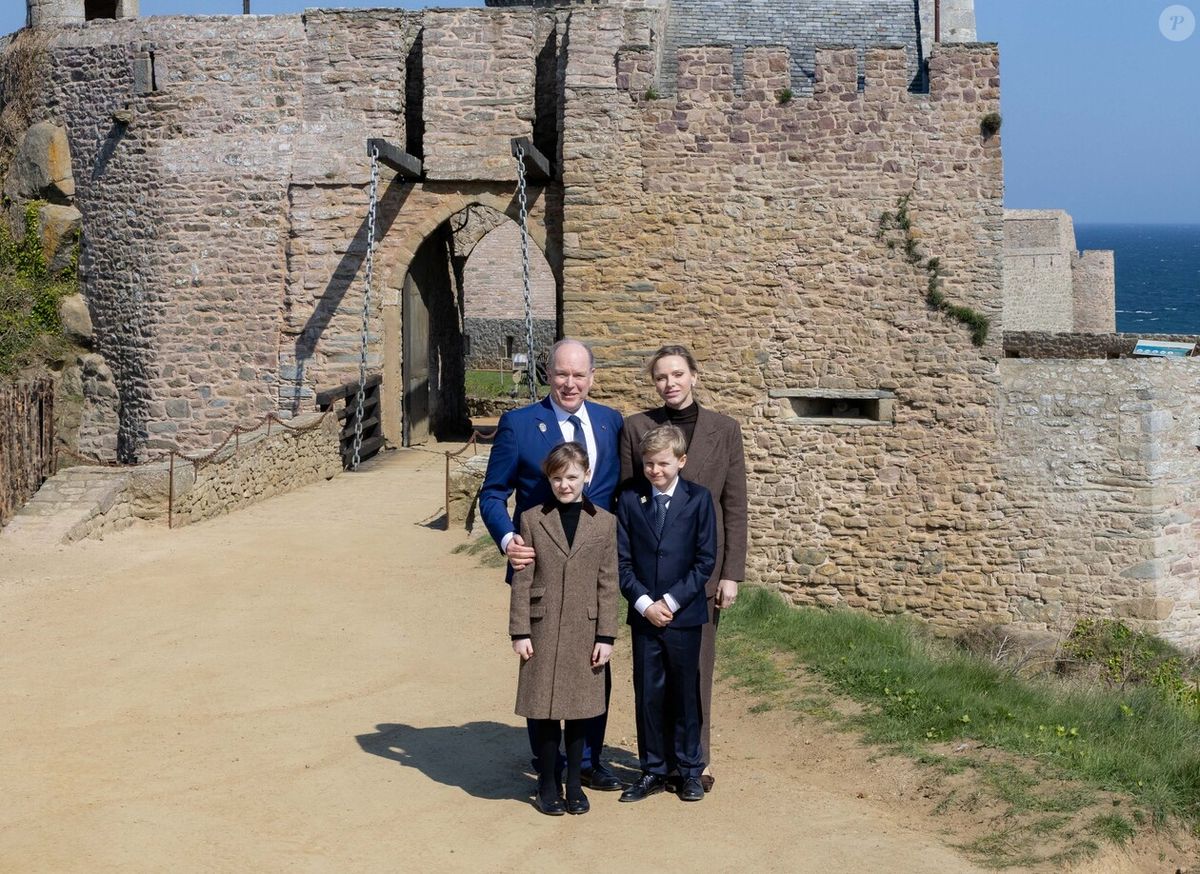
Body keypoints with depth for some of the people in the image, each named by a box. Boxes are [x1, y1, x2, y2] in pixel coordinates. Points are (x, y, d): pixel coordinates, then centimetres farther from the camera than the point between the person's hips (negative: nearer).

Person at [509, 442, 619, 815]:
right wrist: (520, 631, -4)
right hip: (544, 629, -1)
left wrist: (606, 635, -1)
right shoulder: (532, 520, 1)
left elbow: (608, 583, 3)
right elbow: (522, 580, 0)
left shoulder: (604, 522, 3)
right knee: (546, 710, 3)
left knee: (579, 710, 8)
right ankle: (547, 786, 16)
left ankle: (574, 784, 21)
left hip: (585, 632, 1)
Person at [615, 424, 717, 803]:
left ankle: (690, 769, 19)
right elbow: (622, 561, 2)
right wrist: (644, 603, -10)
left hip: (684, 615, -1)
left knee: (685, 694, 7)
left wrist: (671, 602, -11)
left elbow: (706, 560, -4)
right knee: (647, 694, 6)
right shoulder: (629, 500, 2)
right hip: (643, 615, 2)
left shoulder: (699, 499, -2)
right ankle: (653, 770, 17)